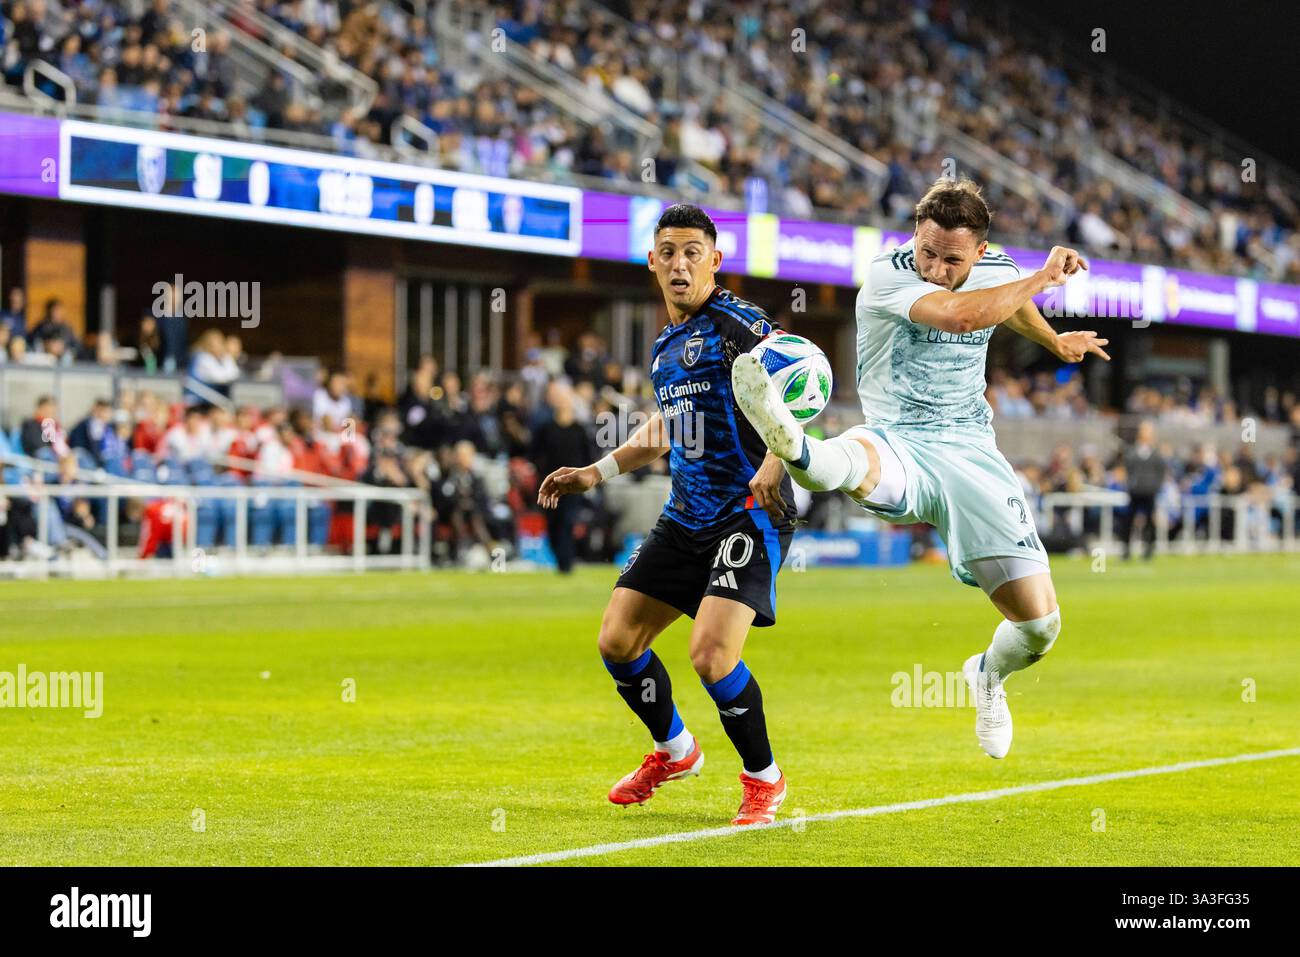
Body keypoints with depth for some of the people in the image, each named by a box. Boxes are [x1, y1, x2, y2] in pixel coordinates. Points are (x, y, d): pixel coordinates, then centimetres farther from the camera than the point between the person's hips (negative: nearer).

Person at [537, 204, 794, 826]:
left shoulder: (737, 324, -11)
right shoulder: (665, 345, 15)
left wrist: (773, 461, -41)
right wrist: (596, 473, 28)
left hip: (750, 512, -8)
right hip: (685, 517, 8)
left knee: (711, 653, -21)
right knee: (617, 640, 8)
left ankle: (764, 779, 2)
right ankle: (673, 751, 33)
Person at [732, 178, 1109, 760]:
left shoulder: (998, 271, 4)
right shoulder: (888, 274, -13)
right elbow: (956, 314, -32)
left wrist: (1056, 343, 48)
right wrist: (1043, 279, -21)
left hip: (972, 453, 4)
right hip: (898, 447, -4)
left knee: (1039, 623, -3)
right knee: (855, 460, -43)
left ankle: (990, 676, 31)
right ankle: (793, 446, -79)